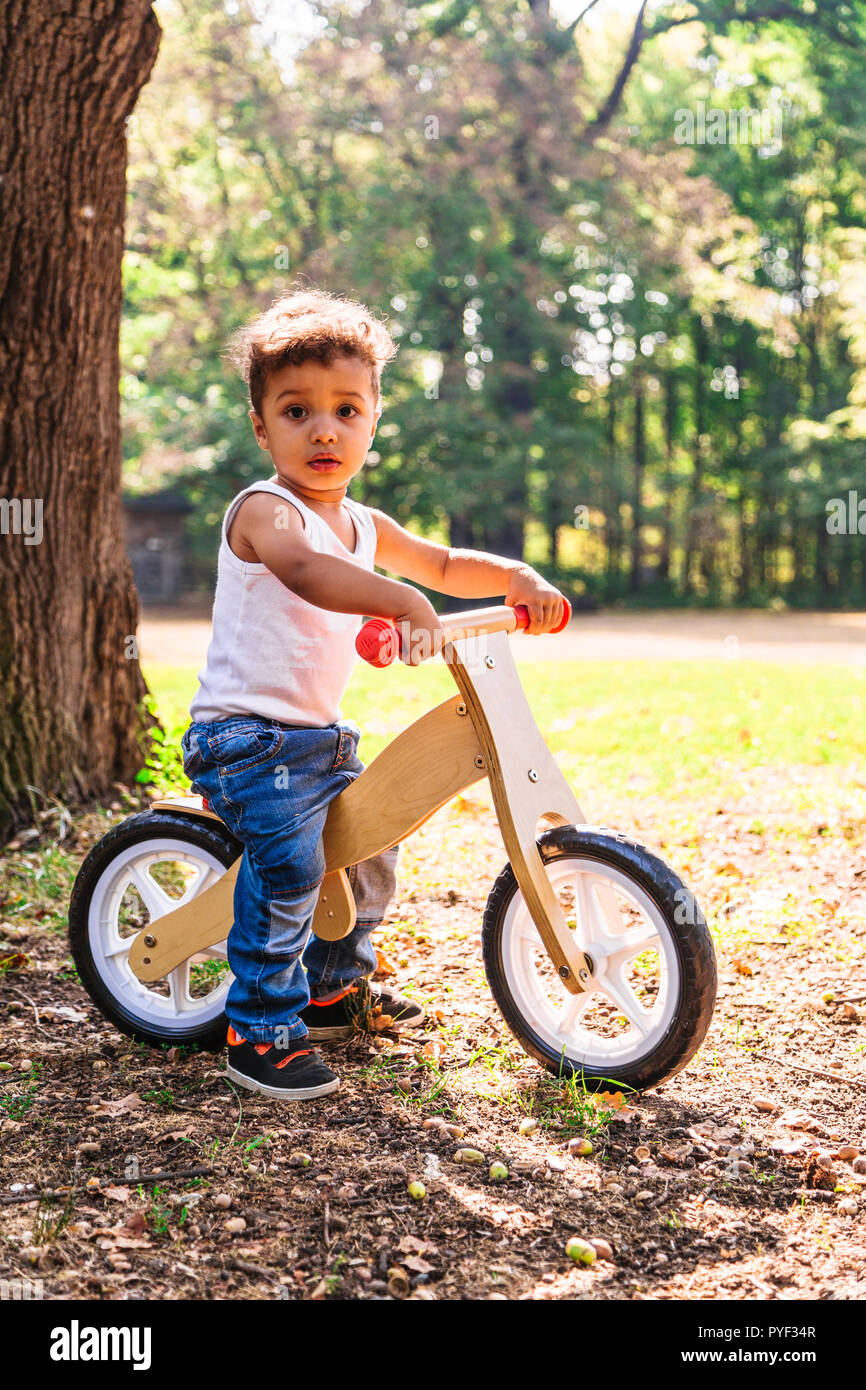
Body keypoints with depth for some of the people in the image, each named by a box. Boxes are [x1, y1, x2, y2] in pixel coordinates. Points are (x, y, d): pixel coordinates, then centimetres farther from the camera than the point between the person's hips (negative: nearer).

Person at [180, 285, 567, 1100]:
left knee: (370, 848, 18)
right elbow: (300, 568, -39)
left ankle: (335, 987, 38)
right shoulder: (262, 510, -17)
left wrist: (515, 577, 2)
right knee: (287, 864, -26)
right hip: (245, 733, -9)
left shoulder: (361, 525, 11)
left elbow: (444, 565, 22)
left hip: (321, 735, 9)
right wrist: (404, 603, -52)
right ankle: (260, 1032, -13)